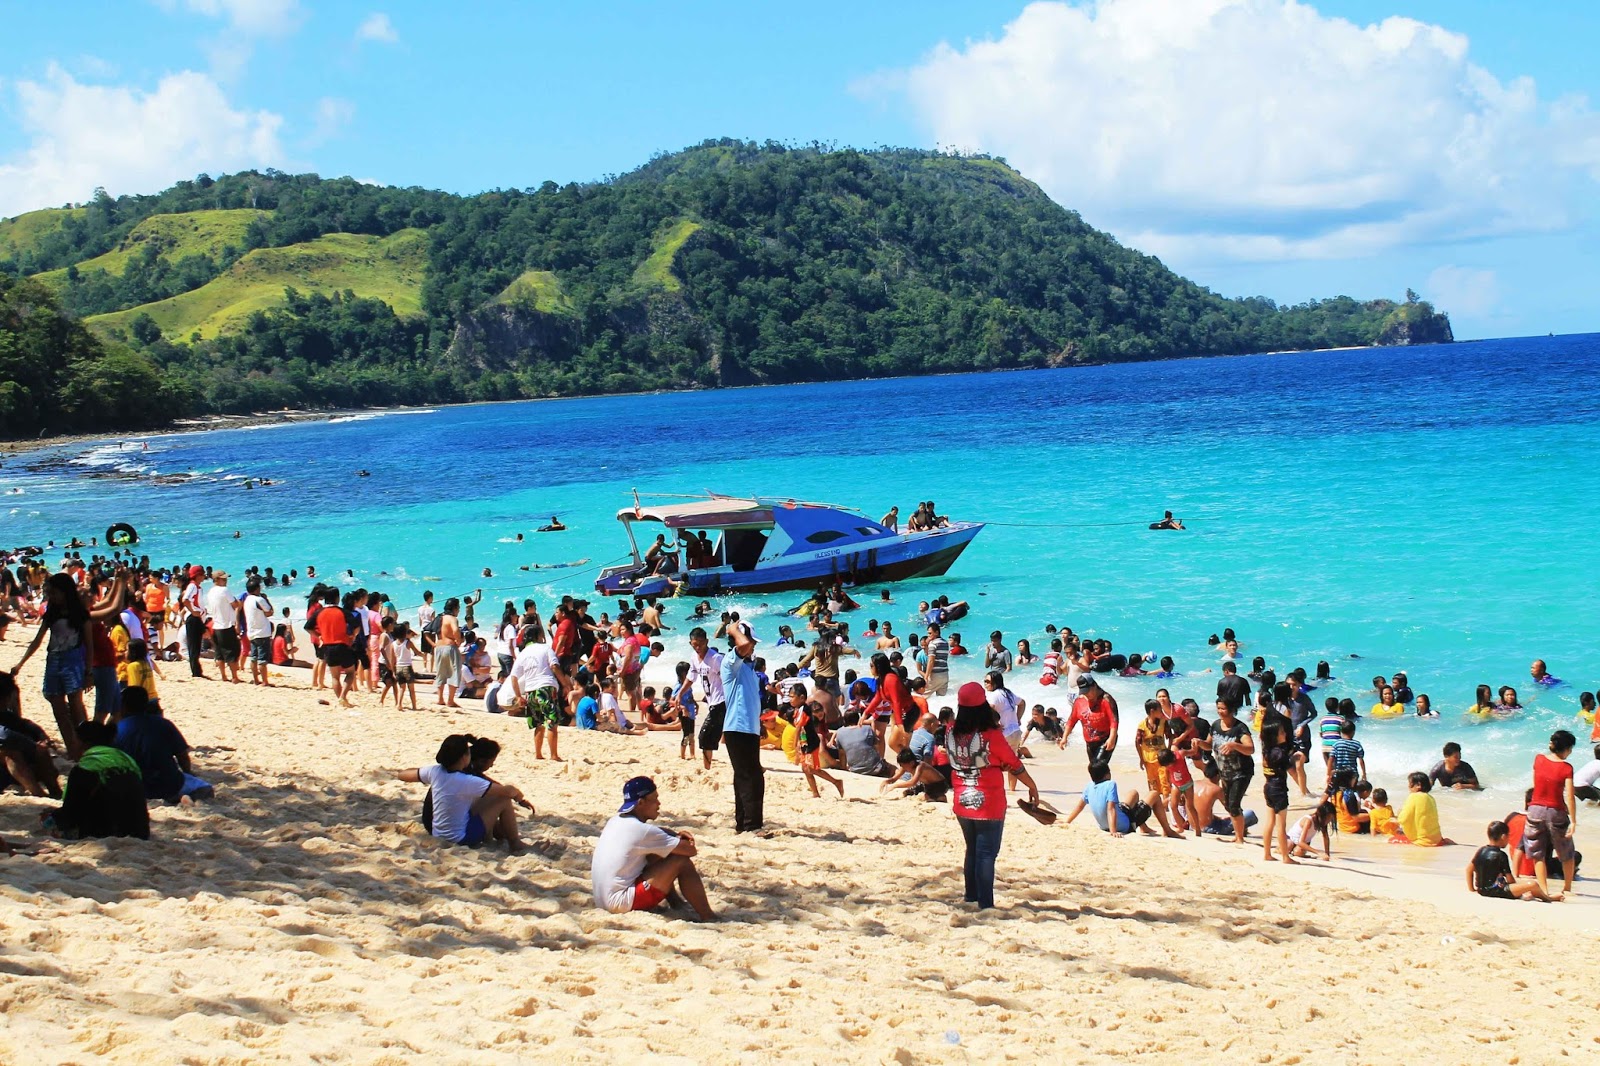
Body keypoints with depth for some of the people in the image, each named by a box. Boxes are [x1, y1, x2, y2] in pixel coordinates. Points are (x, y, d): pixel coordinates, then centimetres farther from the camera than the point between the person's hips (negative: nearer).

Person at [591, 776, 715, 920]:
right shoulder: (642, 831, -17)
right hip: (621, 902, -10)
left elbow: (659, 833, 27)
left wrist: (676, 835, 7)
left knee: (655, 855, 23)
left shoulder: (616, 821, 10)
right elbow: (691, 850, -12)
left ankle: (676, 903, 26)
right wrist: (686, 845, 12)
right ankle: (708, 917, -1)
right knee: (682, 862, -9)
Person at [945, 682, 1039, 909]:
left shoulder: (951, 734, -5)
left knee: (972, 850, 19)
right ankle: (985, 904, -1)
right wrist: (1033, 787, 8)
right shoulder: (991, 736, -17)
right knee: (987, 854, 0)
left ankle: (971, 897, 25)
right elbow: (1015, 765, -6)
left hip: (962, 804, 5)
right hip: (989, 804, -5)